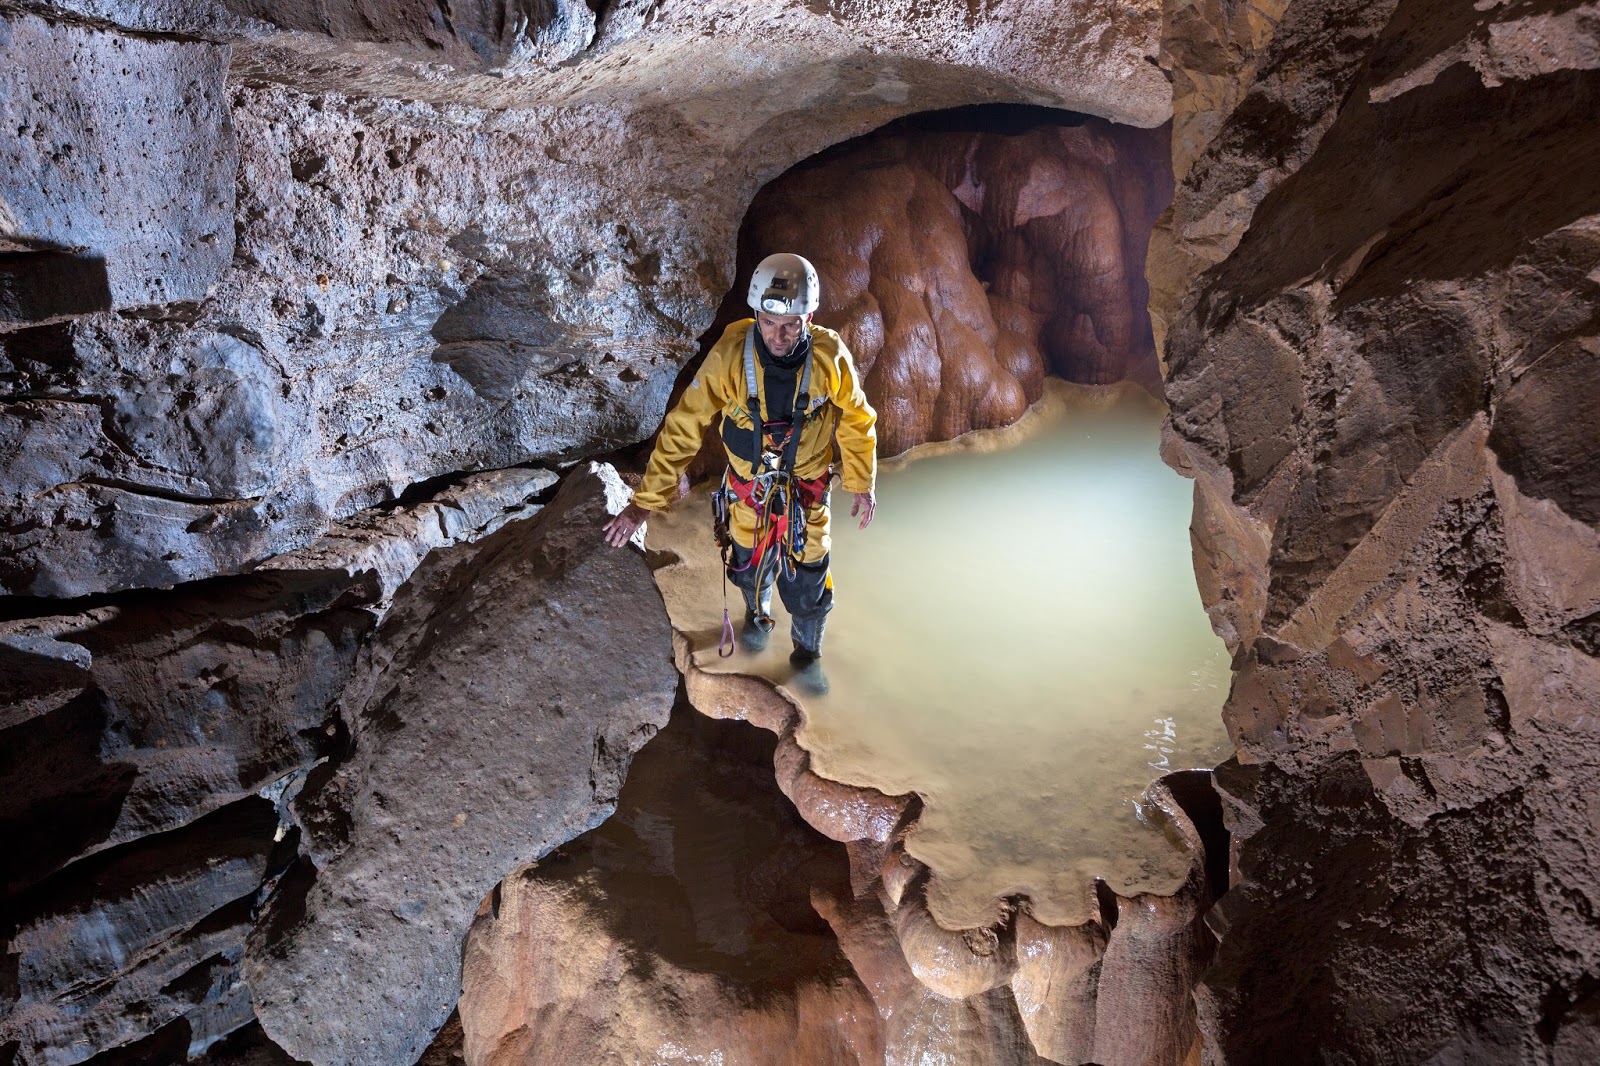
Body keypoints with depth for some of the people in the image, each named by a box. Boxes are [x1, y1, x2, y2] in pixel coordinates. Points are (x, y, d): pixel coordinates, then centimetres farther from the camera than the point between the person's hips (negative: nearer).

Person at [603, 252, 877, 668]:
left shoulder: (829, 356, -23)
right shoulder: (730, 354, -26)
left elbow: (857, 421, -4)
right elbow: (684, 426, -22)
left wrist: (862, 485, 3)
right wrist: (645, 501, -24)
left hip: (807, 493, 0)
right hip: (748, 489, 0)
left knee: (807, 583, 12)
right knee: (750, 567, 23)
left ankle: (807, 653, 44)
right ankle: (758, 612, 60)